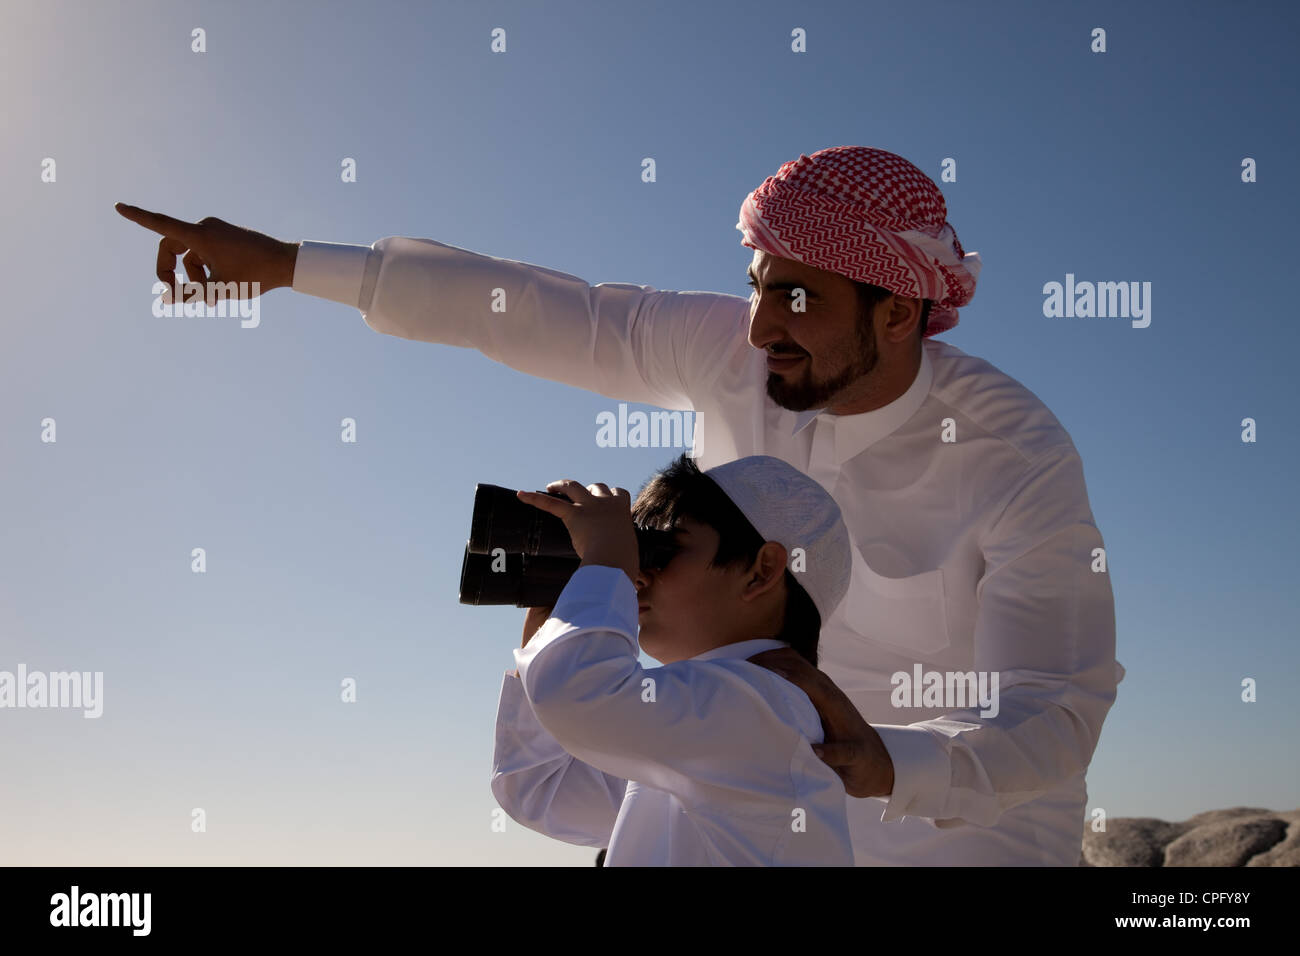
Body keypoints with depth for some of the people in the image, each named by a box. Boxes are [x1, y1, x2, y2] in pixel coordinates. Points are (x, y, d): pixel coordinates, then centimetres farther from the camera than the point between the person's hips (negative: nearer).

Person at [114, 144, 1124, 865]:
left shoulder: (1024, 463, -25)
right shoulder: (733, 352, -13)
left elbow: (1054, 719, -29)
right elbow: (543, 315, -8)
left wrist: (887, 763, -50)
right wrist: (286, 262, -8)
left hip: (977, 823, -4)